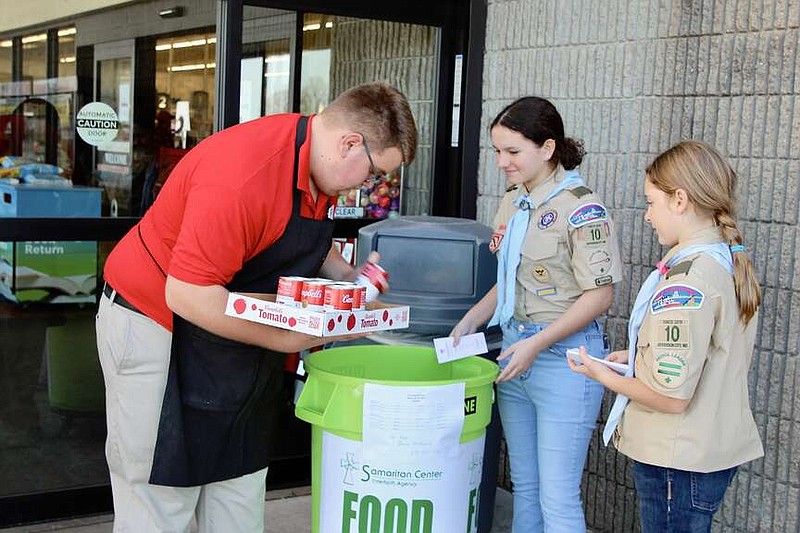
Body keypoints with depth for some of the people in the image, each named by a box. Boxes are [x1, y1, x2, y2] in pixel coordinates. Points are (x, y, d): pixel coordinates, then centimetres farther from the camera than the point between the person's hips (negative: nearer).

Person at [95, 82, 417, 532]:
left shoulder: (323, 169, -2)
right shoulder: (245, 174, -31)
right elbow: (188, 294, -31)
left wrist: (346, 275, 0)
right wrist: (284, 339, -28)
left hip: (240, 328, 8)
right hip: (157, 323, -8)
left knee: (238, 494, 13)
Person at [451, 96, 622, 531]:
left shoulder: (580, 208, -14)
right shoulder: (512, 205, 9)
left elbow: (600, 295, -16)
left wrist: (536, 344, -20)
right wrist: (471, 320, 5)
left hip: (564, 355, -7)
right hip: (516, 351, 8)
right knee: (524, 487, 16)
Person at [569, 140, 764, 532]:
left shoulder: (686, 282, -24)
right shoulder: (730, 264, 4)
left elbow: (672, 396, -24)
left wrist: (605, 375, -9)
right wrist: (637, 356, 9)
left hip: (678, 464, -8)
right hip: (717, 450, 8)